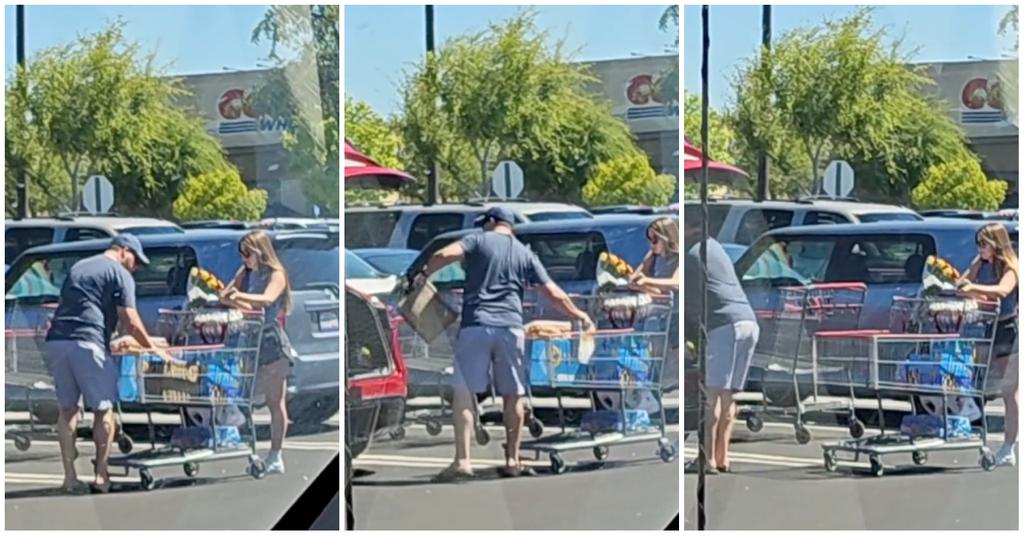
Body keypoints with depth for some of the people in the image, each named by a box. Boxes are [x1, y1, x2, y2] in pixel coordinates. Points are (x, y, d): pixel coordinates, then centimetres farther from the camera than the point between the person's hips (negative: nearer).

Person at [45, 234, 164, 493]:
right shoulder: (120, 274, 4)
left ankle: (70, 476, 9)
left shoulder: (78, 268, 26)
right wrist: (153, 349, 8)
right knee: (104, 409, 5)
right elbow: (130, 321, -3)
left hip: (56, 341, 6)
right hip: (88, 343, -6)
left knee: (67, 408, 12)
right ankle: (101, 475, 2)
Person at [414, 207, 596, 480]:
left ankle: (462, 460, -13)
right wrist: (581, 317, 25)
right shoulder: (526, 255, 16)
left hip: (476, 325, -3)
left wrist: (424, 274, 6)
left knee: (463, 391, -3)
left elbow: (444, 255, -11)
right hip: (511, 327, 3)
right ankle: (512, 460, 17)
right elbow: (554, 295, 14)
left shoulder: (478, 241, 7)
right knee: (514, 395, 14)